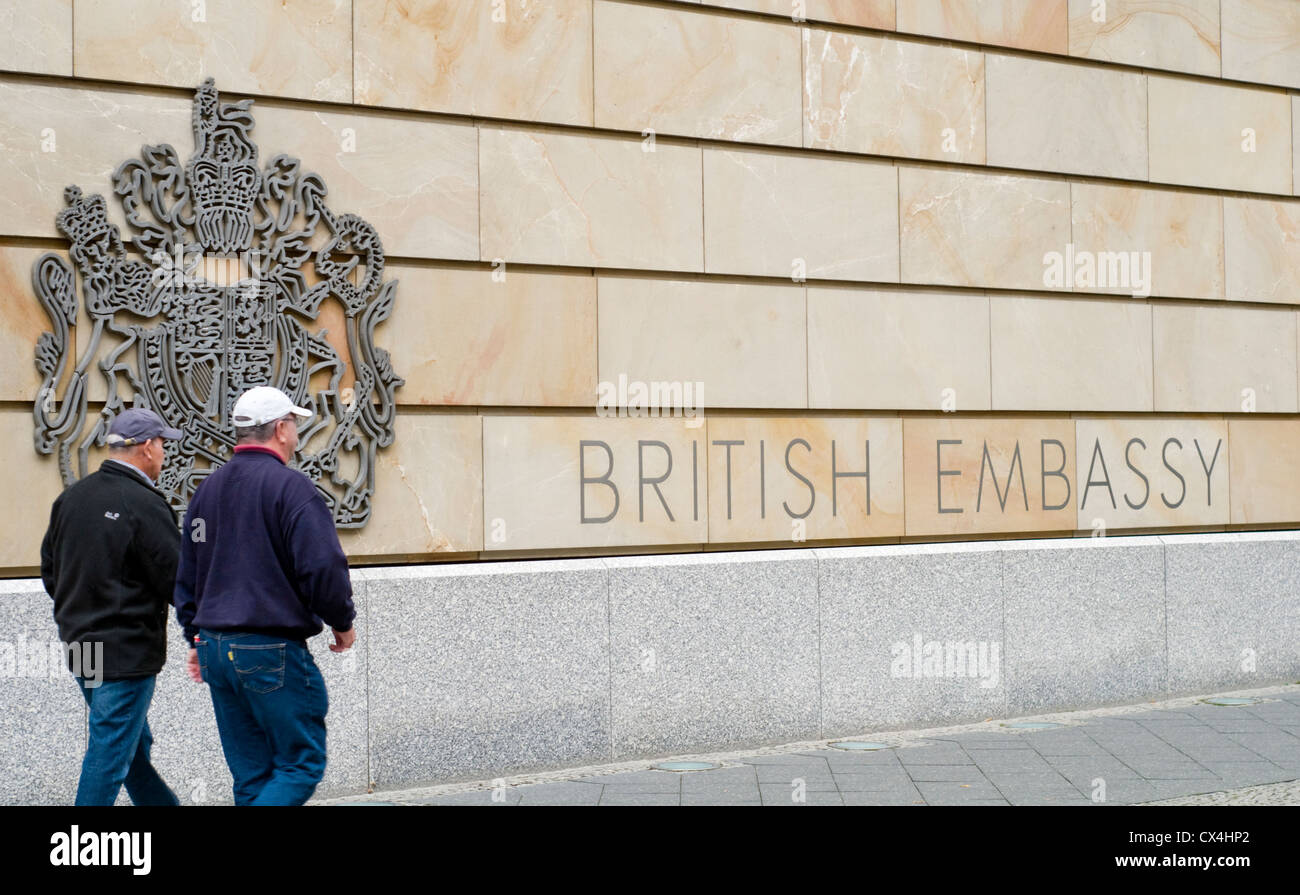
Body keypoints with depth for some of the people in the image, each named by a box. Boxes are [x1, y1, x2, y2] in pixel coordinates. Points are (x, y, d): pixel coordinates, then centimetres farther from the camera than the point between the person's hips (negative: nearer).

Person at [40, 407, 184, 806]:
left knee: (135, 748, 20)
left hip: (80, 648, 9)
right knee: (108, 759, 0)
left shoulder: (71, 497, 6)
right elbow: (178, 583, -16)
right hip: (127, 653, -9)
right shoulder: (145, 505, -18)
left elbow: (50, 572, 14)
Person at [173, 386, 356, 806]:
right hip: (273, 652, -8)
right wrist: (343, 622, -2)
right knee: (301, 764, 1)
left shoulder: (207, 489, 13)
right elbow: (323, 567, -18)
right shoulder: (290, 486, -11)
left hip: (215, 647, 8)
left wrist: (196, 637, 24)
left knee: (252, 775, 13)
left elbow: (187, 574, 18)